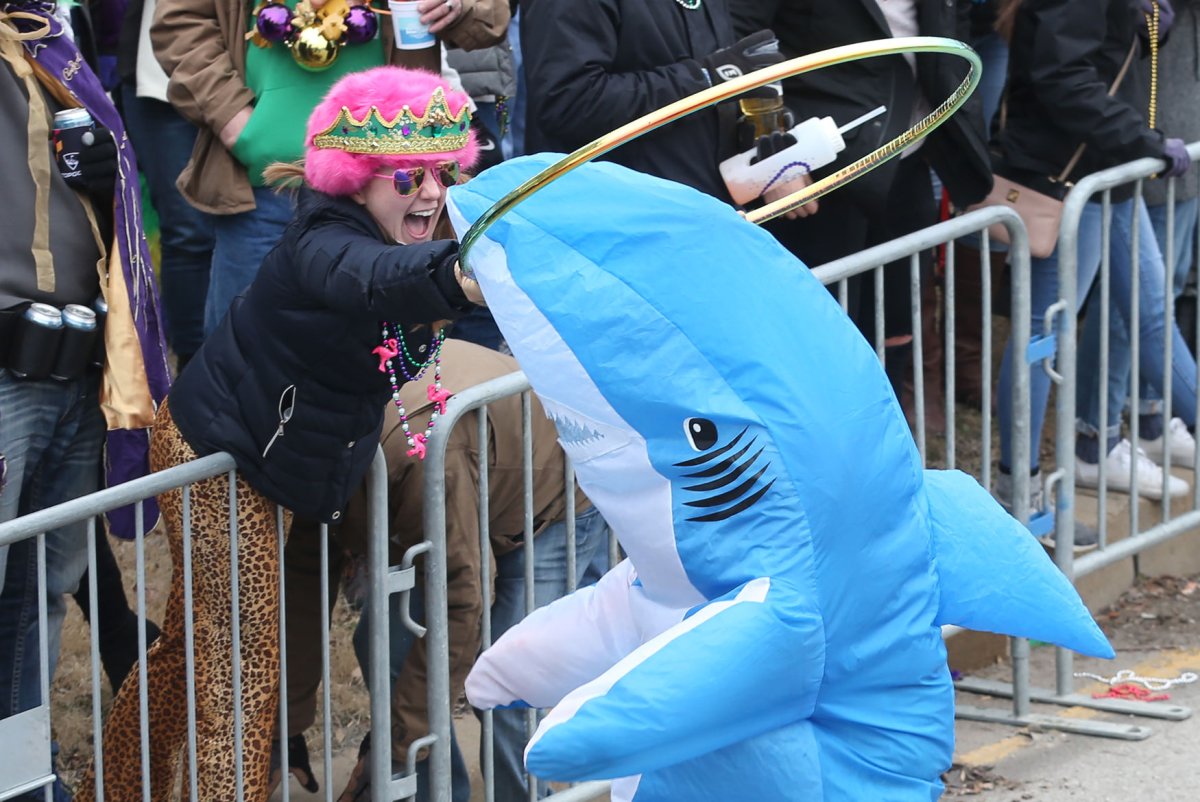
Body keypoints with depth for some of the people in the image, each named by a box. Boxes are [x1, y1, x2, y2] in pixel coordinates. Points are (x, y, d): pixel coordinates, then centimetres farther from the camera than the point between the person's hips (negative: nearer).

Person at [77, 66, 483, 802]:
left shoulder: (395, 234, -3)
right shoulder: (325, 243, -32)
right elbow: (368, 279, -56)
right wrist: (456, 276, -77)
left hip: (266, 462, 10)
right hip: (216, 456, -10)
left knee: (194, 645, 22)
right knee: (244, 659, -9)